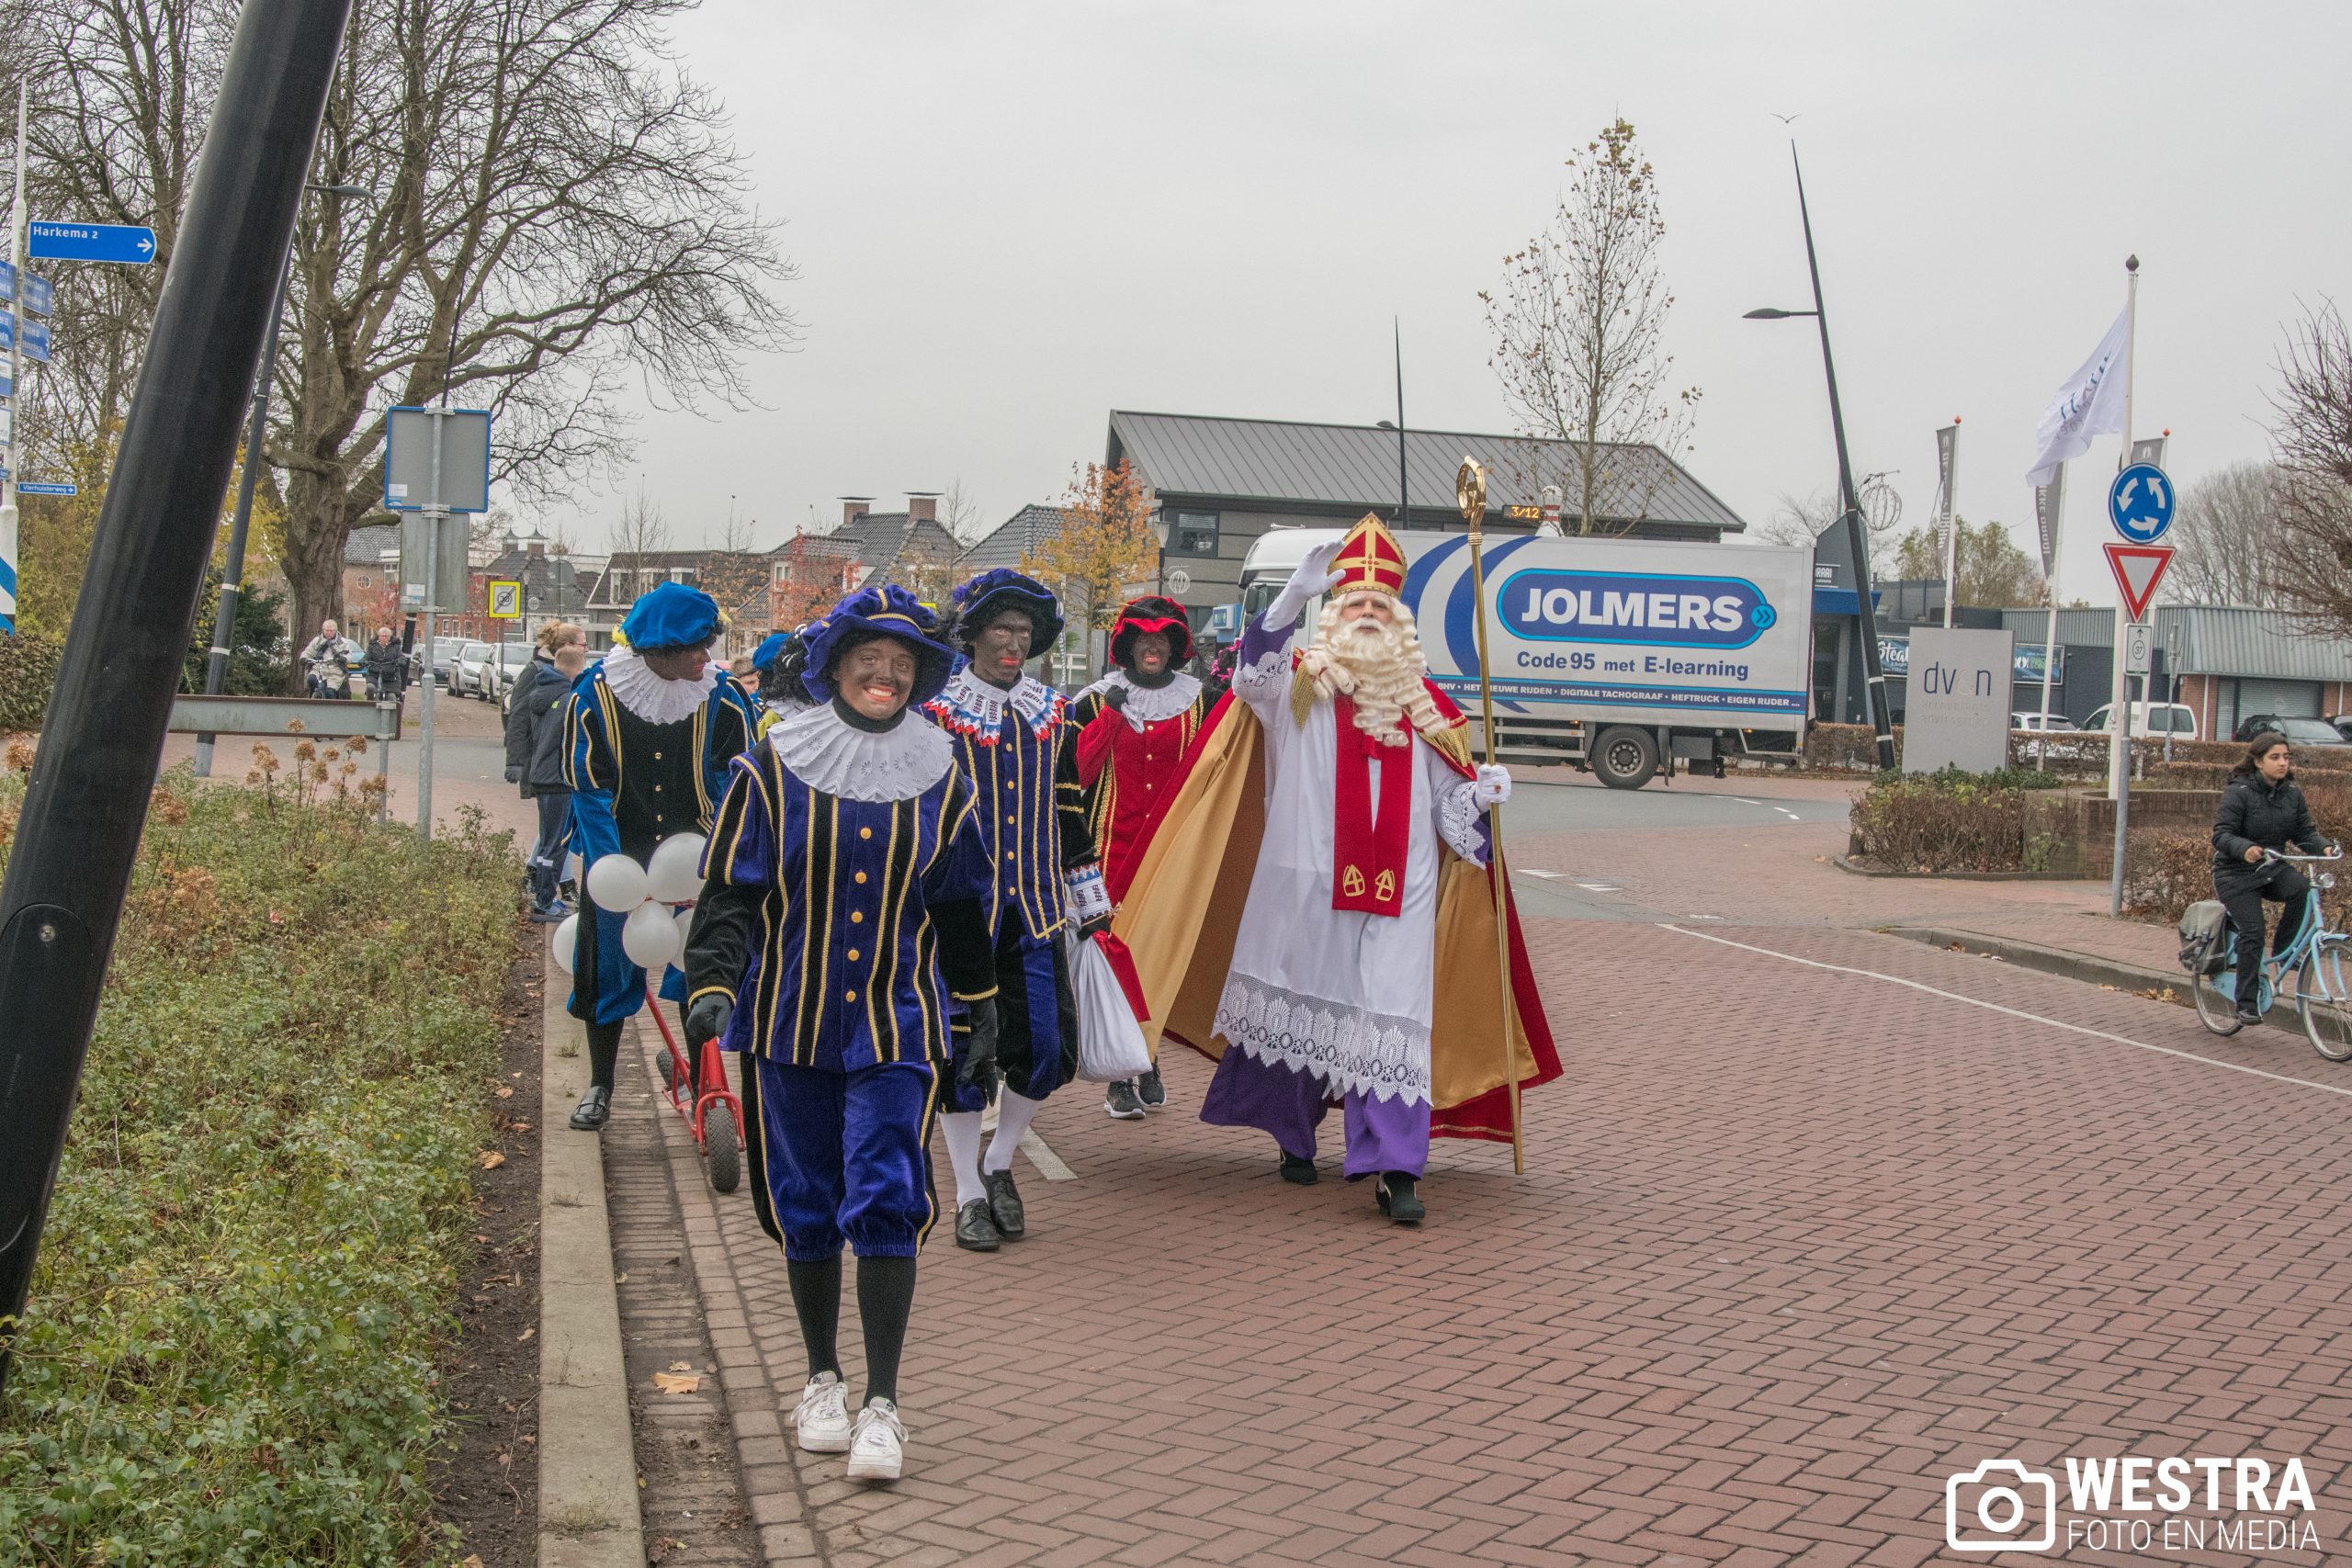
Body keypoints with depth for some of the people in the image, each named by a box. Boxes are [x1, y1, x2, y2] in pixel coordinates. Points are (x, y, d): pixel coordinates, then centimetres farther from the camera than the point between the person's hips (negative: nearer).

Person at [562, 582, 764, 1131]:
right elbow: (588, 788, -10)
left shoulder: (723, 698, -11)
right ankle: (600, 1088, 25)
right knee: (608, 966, 7)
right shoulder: (595, 695, -12)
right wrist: (610, 870, -18)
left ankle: (702, 1080, 10)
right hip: (620, 849, 0)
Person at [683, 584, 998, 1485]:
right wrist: (713, 985, -15)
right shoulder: (774, 769, -3)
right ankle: (822, 1381, 27)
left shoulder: (941, 780, 4)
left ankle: (882, 1403, -3)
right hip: (792, 1021, 0)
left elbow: (961, 907, 15)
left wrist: (981, 1005, 19)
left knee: (887, 1200, -10)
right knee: (804, 1204, 9)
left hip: (897, 1024, 0)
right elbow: (729, 892, -2)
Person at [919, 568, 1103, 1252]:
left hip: (1034, 904, 4)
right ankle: (970, 1195, 12)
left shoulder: (1052, 712, 10)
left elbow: (1069, 806, 17)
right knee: (962, 1044, -1)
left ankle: (998, 1162, 23)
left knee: (1047, 1044, 0)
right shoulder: (934, 709, -2)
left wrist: (1090, 895, 17)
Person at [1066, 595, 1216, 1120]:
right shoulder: (1098, 699, 5)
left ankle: (1149, 1064, 17)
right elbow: (1078, 771, -3)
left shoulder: (1198, 700, 10)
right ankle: (1118, 1077, -1)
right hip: (1115, 843, -2)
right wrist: (1109, 715, -11)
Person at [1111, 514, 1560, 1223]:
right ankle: (1293, 1137, 30)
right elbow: (1255, 675, -20)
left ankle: (1394, 1170, -11)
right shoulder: (1299, 689, 3)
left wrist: (1482, 793, -7)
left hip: (1397, 895, 1)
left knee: (1391, 1019, -8)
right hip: (1305, 885, -1)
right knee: (1300, 1005, 9)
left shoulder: (1422, 706, 13)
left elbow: (1448, 797, 16)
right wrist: (1297, 592, -32)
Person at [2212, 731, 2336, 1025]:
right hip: (2237, 874, -5)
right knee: (2252, 932, -15)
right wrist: (2245, 849, -40)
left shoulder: (2292, 794, 3)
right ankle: (2247, 1004, -5)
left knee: (2303, 888, -27)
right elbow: (2222, 835, -20)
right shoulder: (2239, 792, -14)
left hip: (2272, 869, 5)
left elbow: (2305, 831, 1)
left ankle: (2283, 950, -7)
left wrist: (2324, 847, -20)